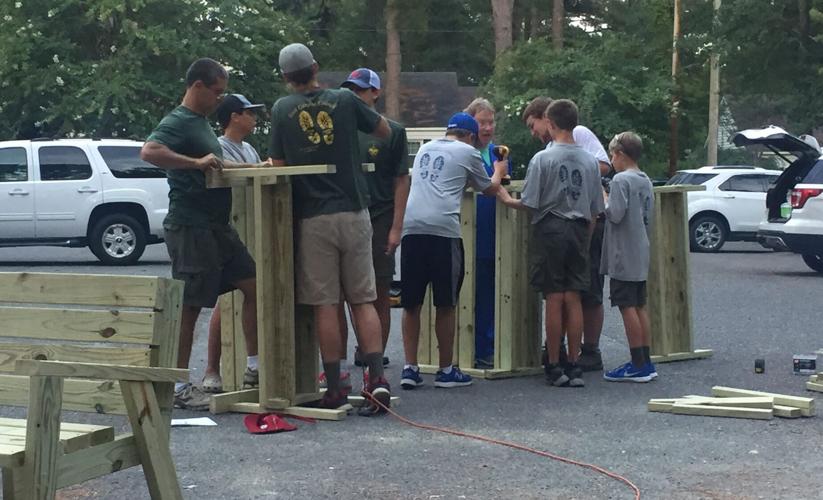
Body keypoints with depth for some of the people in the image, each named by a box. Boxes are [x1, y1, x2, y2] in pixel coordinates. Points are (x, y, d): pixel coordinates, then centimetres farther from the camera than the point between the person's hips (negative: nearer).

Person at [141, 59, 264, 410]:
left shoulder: (201, 122, 18)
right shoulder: (178, 122, -12)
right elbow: (149, 152, -31)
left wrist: (252, 168, 27)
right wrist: (195, 162, -33)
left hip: (217, 227, 10)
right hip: (190, 227, -10)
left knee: (253, 286, 10)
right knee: (189, 306, -4)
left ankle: (254, 366, 16)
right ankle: (179, 386, 3)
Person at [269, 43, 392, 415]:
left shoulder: (283, 109, -1)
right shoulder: (344, 100, 2)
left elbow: (278, 165, -1)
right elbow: (385, 131, 14)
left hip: (313, 217, -1)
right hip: (354, 213, 1)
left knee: (325, 304, 2)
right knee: (363, 300, 7)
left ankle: (334, 388, 2)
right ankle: (377, 377, -5)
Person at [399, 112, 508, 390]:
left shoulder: (425, 148, 24)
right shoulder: (468, 152, 9)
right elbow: (489, 188, 23)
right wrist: (498, 172, 42)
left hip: (411, 227, 4)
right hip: (443, 229, -4)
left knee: (411, 304, 9)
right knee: (445, 305, 5)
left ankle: (410, 368, 6)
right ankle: (446, 371, 12)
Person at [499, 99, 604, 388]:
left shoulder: (542, 158, -8)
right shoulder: (589, 161, 6)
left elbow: (529, 204, -9)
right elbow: (595, 211, 9)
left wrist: (507, 200, 10)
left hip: (550, 229, -4)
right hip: (578, 231, 4)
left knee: (554, 299, 0)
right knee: (573, 299, 6)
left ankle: (554, 367, 5)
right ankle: (574, 366, 8)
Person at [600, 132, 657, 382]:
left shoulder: (621, 180, -13)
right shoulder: (646, 181, 13)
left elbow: (616, 214, -20)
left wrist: (603, 202, -4)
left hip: (623, 256, -8)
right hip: (641, 256, 8)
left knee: (627, 307, -5)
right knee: (640, 307, 11)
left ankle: (638, 365, -5)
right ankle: (645, 362, 13)